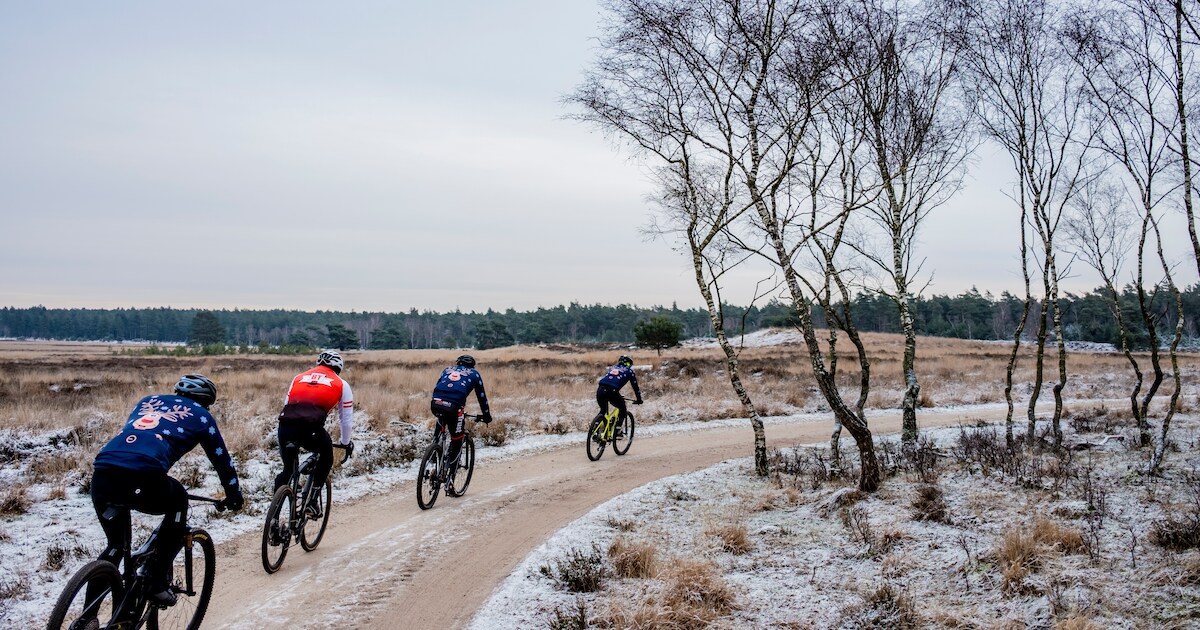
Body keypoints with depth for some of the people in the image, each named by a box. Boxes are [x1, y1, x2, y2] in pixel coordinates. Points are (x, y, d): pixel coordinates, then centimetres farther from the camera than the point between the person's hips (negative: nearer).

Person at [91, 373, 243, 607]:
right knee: (178, 503, 29)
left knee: (115, 546, 28)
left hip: (101, 476, 5)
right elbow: (221, 458, 29)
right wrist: (234, 494, 46)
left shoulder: (148, 400, 35)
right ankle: (158, 583, 21)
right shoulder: (200, 415, 22)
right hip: (143, 481, -5)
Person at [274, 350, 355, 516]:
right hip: (311, 429, -3)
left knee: (287, 469, 26)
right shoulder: (341, 385, 22)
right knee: (326, 461, 27)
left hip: (285, 426, 3)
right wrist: (346, 443, 43)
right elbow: (346, 420, 26)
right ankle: (312, 501, 18)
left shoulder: (299, 377, 31)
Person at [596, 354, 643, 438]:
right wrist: (639, 399, 33)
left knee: (603, 410, 26)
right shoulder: (629, 371, 21)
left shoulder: (611, 368, 34)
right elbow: (635, 386, 23)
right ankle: (618, 430, 12)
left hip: (600, 390, 4)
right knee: (622, 409, 19)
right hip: (612, 392, -4)